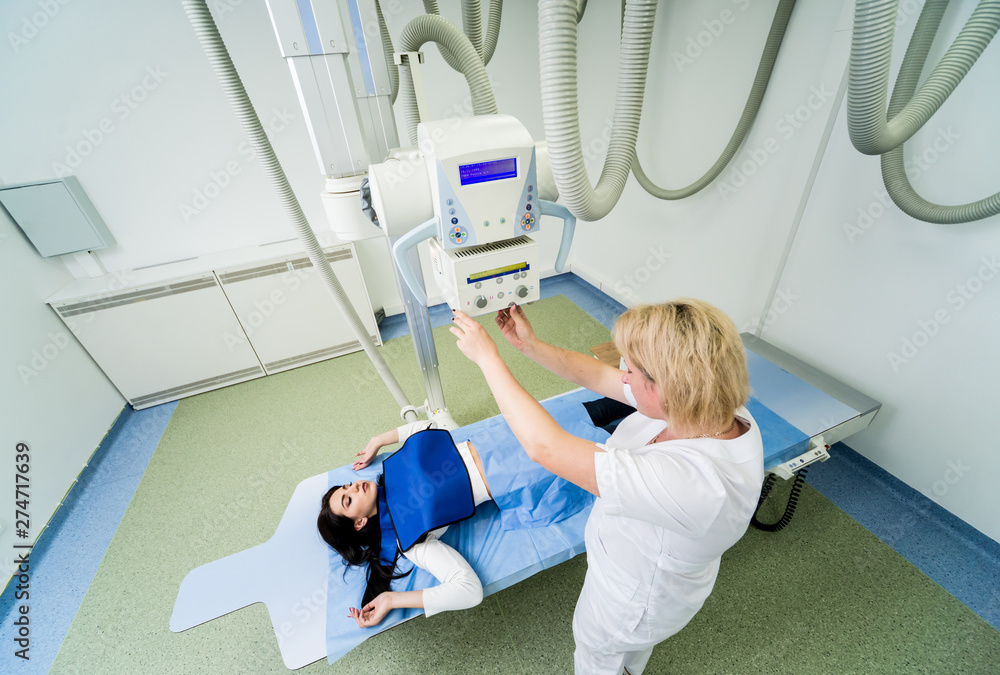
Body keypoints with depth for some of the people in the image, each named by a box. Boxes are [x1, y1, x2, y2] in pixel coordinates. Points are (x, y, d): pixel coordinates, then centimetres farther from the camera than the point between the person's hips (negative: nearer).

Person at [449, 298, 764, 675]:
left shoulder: (692, 480, -48)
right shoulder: (710, 405, -23)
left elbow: (545, 447, -47)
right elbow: (597, 376, -15)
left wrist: (486, 355, -38)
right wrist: (530, 346, -20)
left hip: (636, 598, -7)